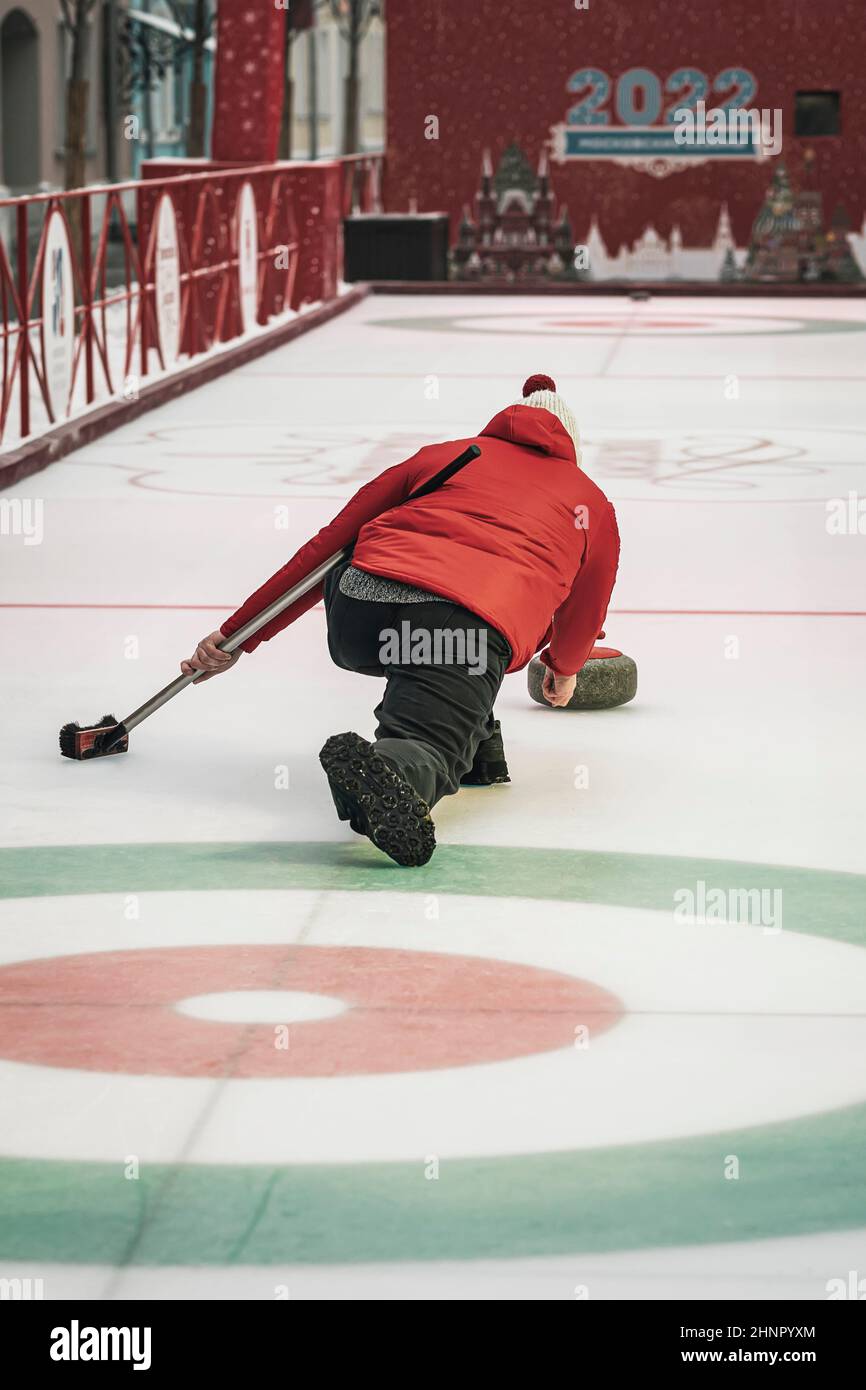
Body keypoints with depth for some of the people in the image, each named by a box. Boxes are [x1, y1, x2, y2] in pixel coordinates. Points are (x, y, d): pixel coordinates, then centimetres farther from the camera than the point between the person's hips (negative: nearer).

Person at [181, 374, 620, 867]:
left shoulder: (439, 455, 33)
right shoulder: (592, 503, 32)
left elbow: (327, 545, 27)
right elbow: (583, 617, 42)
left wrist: (236, 634, 29)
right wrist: (563, 669, 65)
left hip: (358, 617, 3)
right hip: (479, 625, -3)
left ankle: (472, 735, 25)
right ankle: (389, 770, -50)